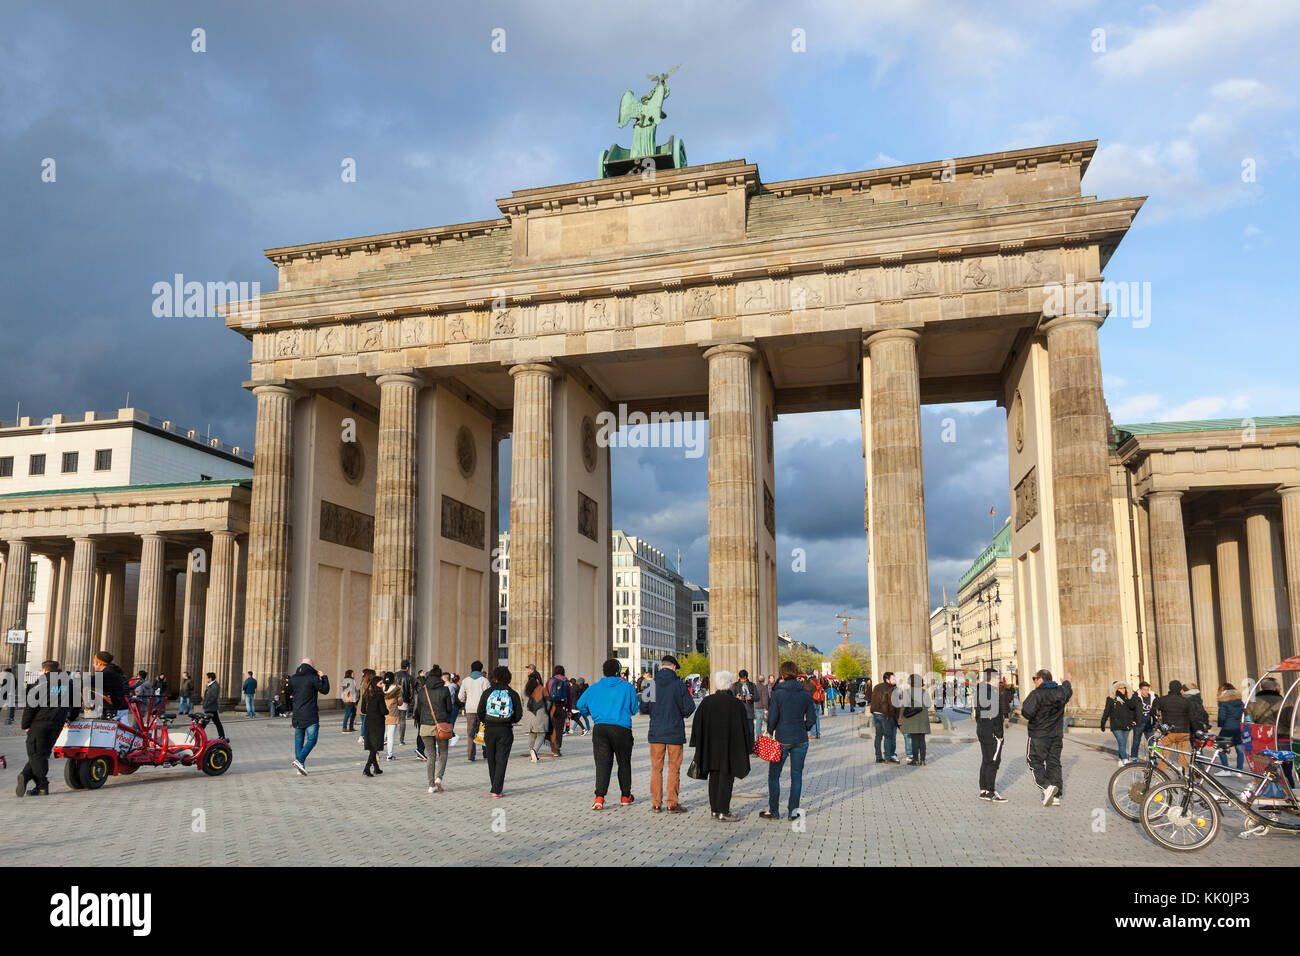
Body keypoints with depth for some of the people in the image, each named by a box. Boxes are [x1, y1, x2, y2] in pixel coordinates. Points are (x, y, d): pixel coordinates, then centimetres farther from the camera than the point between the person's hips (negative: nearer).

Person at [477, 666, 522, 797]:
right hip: (505, 731, -1)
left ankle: (496, 788, 23)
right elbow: (519, 715, 0)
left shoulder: (488, 692, 0)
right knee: (501, 760, 2)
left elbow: (480, 712, -1)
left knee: (492, 760, 15)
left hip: (489, 730, 1)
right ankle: (496, 790, -7)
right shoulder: (513, 694, 0)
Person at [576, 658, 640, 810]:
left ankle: (599, 797, -14)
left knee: (602, 763, 0)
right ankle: (625, 796, 25)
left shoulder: (594, 688, 7)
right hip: (621, 729, -2)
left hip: (600, 728, 2)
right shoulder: (627, 687, 0)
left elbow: (580, 704, 11)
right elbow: (634, 709, 4)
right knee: (624, 763, 15)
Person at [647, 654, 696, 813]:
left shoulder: (652, 683, -2)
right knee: (674, 768, 6)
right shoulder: (679, 685, -8)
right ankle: (672, 803, 7)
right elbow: (690, 707, -9)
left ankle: (656, 803, 12)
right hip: (675, 732, -2)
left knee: (656, 767, 10)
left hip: (655, 732, 2)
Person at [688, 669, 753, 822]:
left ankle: (714, 810, 19)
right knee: (726, 778, 2)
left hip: (710, 747, 4)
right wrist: (746, 748, 1)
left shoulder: (706, 702, -1)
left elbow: (698, 724, 3)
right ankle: (723, 812, 1)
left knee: (714, 777, 14)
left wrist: (699, 748, 11)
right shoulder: (736, 704, -13)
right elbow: (743, 727, -9)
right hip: (729, 748, -4)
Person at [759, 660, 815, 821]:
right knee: (797, 775, 11)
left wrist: (770, 732, 7)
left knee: (774, 776, 10)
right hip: (801, 741, 3)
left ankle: (773, 811, 12)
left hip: (782, 739, -3)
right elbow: (812, 718, 2)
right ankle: (793, 811, 13)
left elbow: (772, 718, -11)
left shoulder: (778, 693, -11)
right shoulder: (806, 694, -1)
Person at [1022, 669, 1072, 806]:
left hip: (1039, 736, -6)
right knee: (1054, 764, 9)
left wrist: (1022, 706, 0)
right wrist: (1067, 681, 49)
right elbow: (1069, 692, 30)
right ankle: (1056, 796, 7)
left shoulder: (1036, 694, -15)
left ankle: (1047, 786, -18)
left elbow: (1027, 713, -21)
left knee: (1035, 761, 2)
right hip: (1057, 736, 6)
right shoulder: (1061, 691, 5)